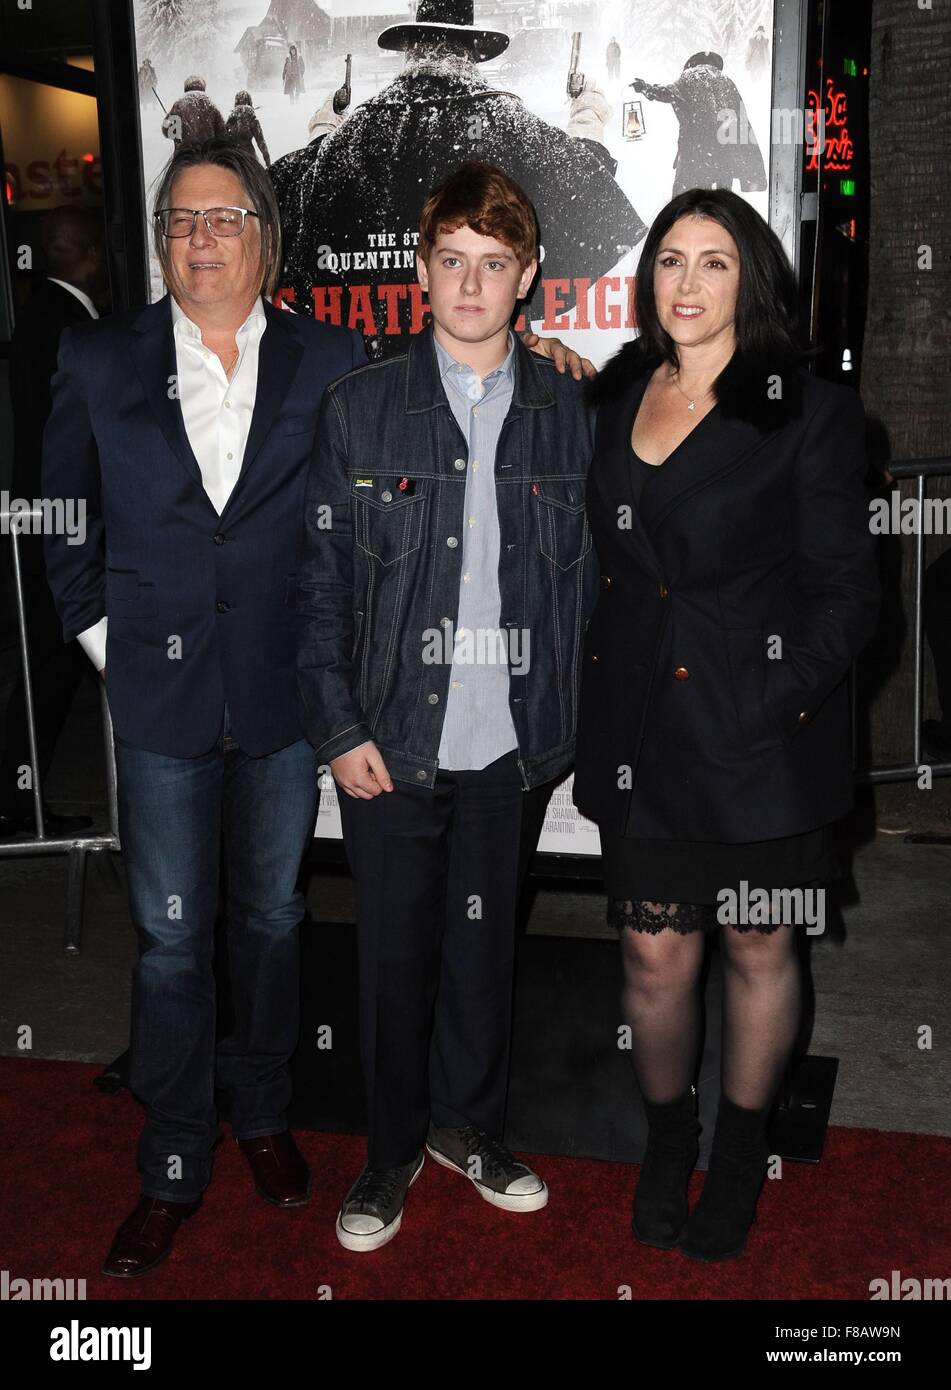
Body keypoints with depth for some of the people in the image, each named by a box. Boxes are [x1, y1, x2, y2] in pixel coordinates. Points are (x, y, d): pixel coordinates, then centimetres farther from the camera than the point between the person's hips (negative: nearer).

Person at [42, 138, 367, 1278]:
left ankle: (261, 1116, 37)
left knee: (270, 916, 15)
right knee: (169, 937, 7)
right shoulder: (99, 359, 1)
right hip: (158, 692, 0)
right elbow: (63, 514, 9)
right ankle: (171, 1169, 24)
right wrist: (98, 629, 2)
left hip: (287, 691, 1)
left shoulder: (330, 361, 0)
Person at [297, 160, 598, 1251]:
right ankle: (393, 1150, 30)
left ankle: (467, 1125, 37)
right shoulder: (359, 407, -2)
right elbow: (321, 583, -1)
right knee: (394, 950, 10)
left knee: (484, 943, 14)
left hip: (508, 742, 2)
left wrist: (567, 719, 2)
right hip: (390, 741, -1)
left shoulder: (565, 410, 3)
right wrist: (339, 729, -7)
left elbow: (582, 578, 7)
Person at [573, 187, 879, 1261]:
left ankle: (741, 1151, 34)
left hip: (761, 729, -3)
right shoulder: (613, 399, 10)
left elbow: (844, 595, -5)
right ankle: (666, 1136, 33)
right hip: (640, 725, 3)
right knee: (655, 956, 6)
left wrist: (774, 701, -16)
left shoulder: (809, 411, -4)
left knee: (759, 948, 10)